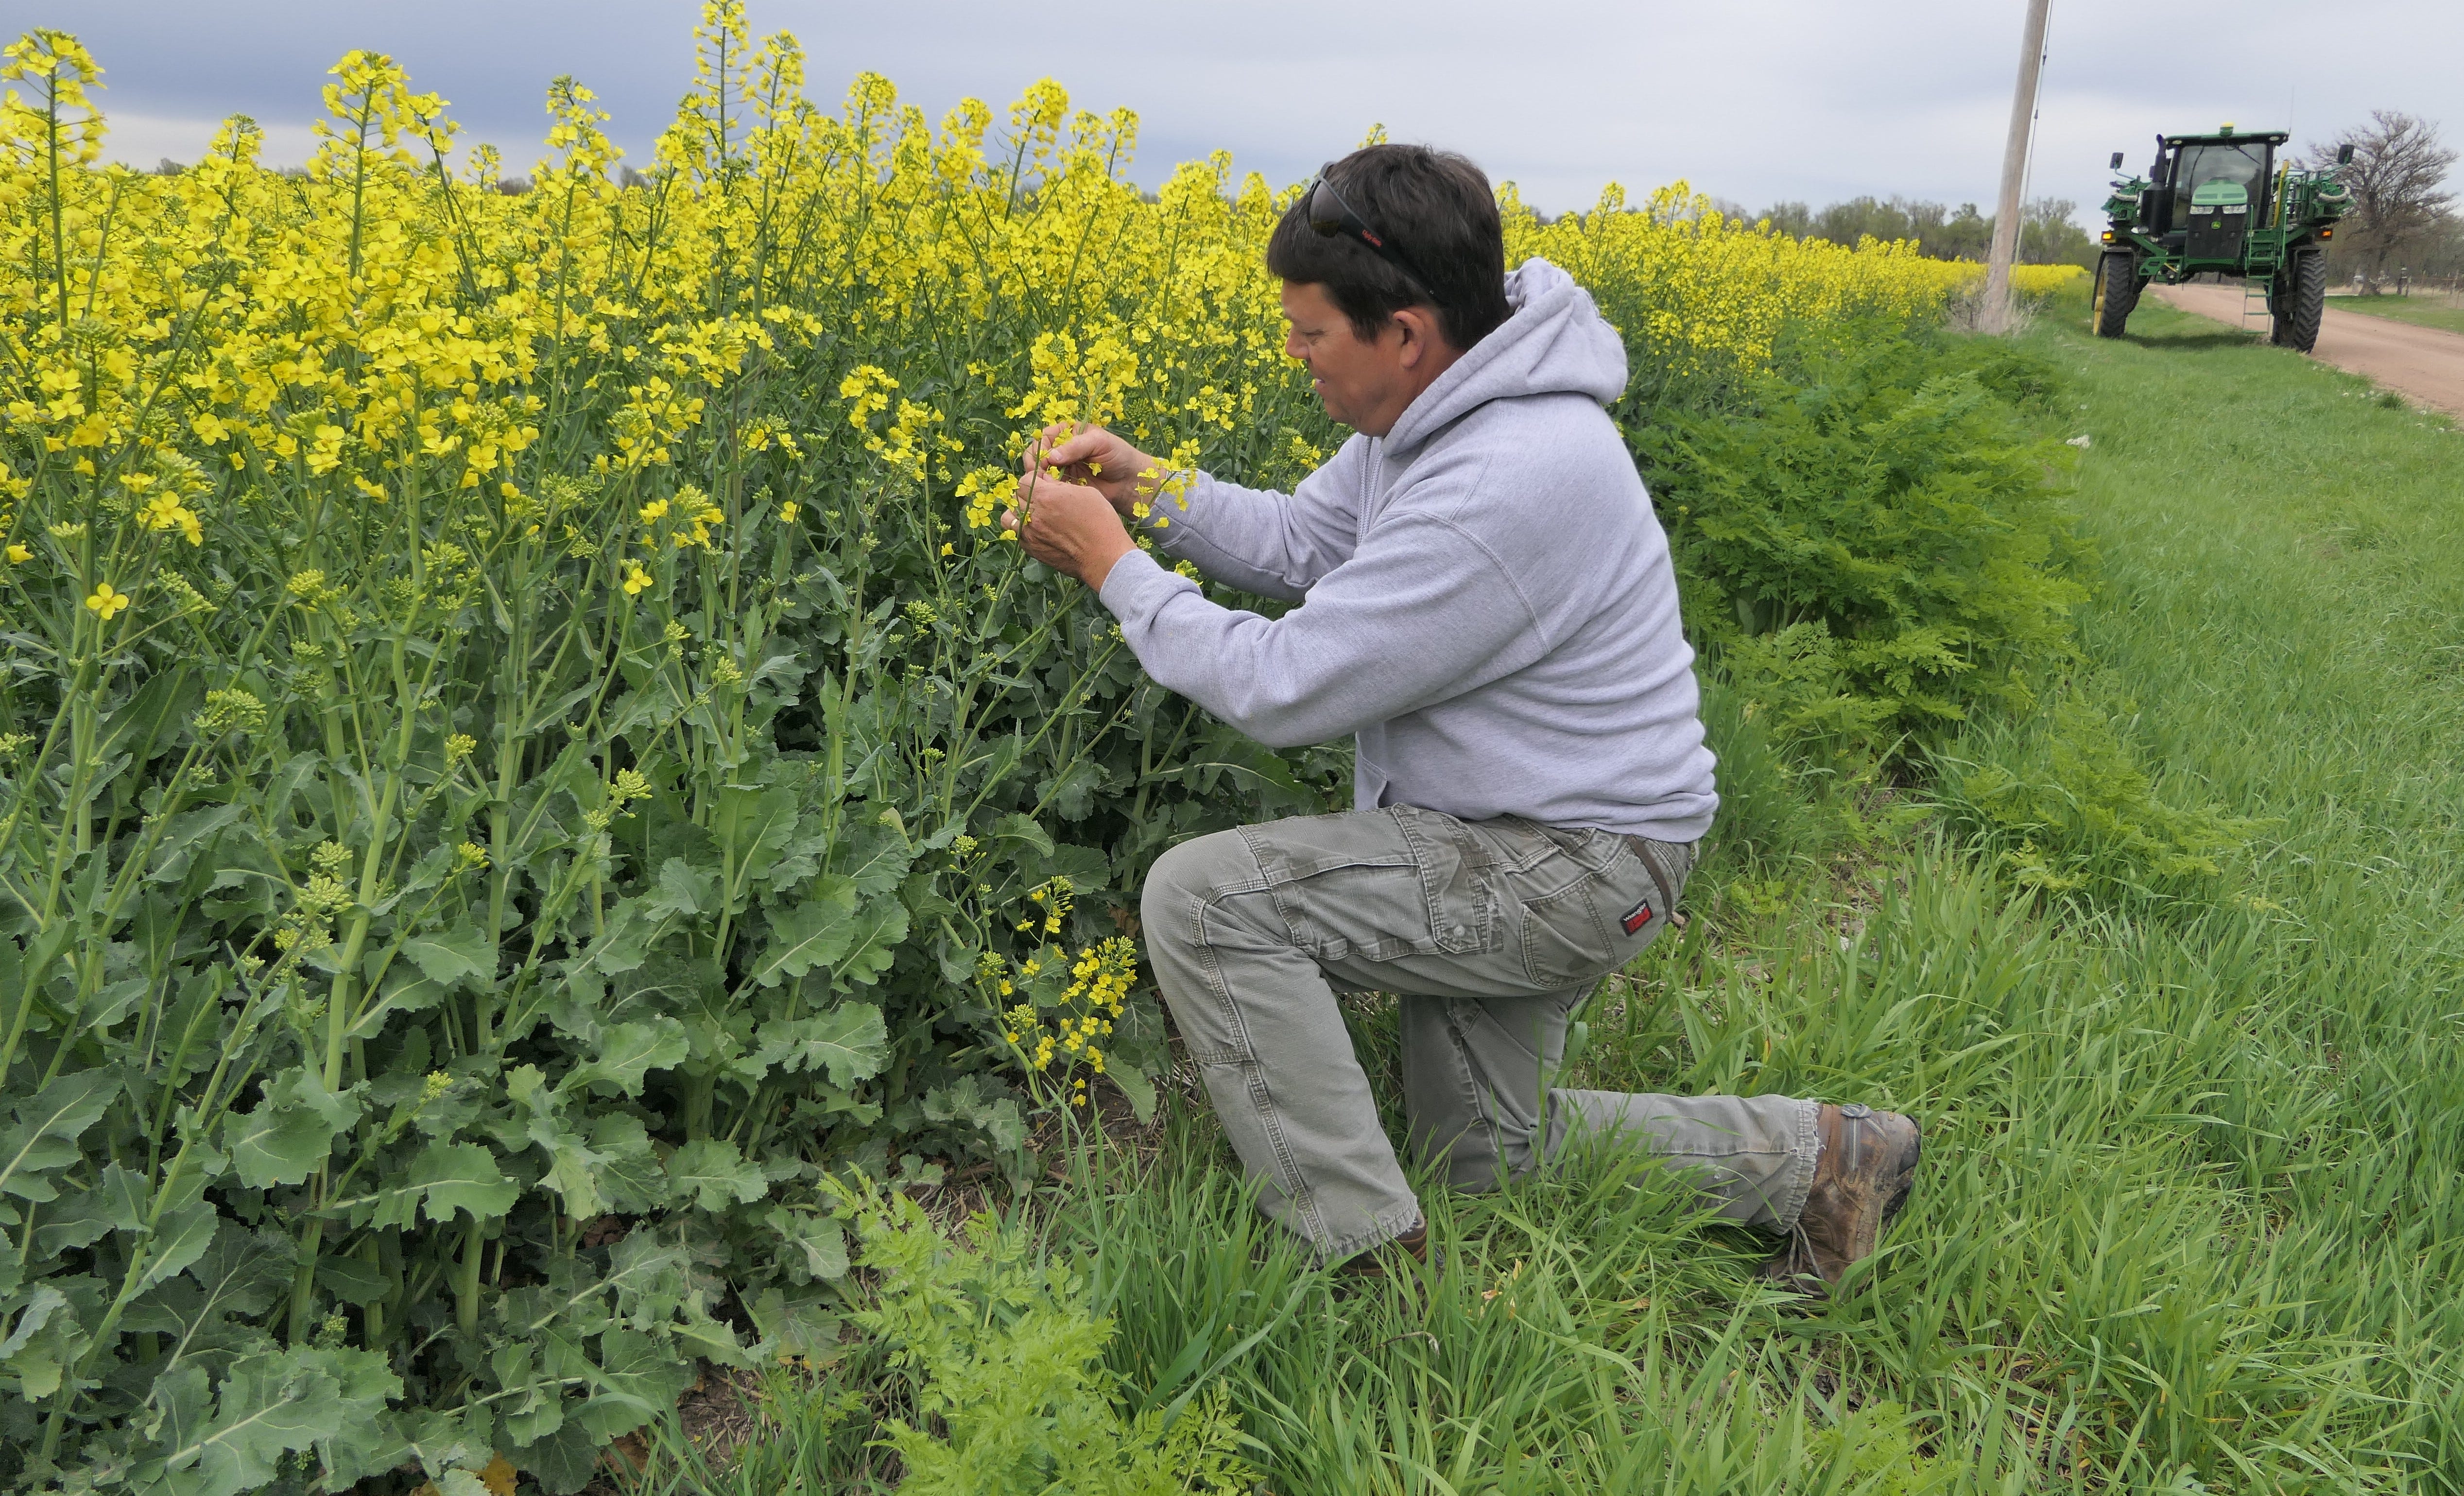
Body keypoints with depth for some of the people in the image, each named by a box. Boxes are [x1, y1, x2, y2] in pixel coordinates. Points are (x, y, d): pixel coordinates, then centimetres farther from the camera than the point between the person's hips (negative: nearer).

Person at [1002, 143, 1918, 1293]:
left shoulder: (1503, 485, -33)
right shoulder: (1438, 409, -2)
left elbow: (1283, 689, -28)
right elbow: (1298, 546, 10)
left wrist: (1114, 566, -17)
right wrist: (1144, 486, -4)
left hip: (1565, 868, -10)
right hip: (1510, 835, 10)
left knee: (1201, 895, -22)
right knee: (1488, 1158, 21)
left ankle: (1373, 1267, -9)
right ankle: (1817, 1154, 28)